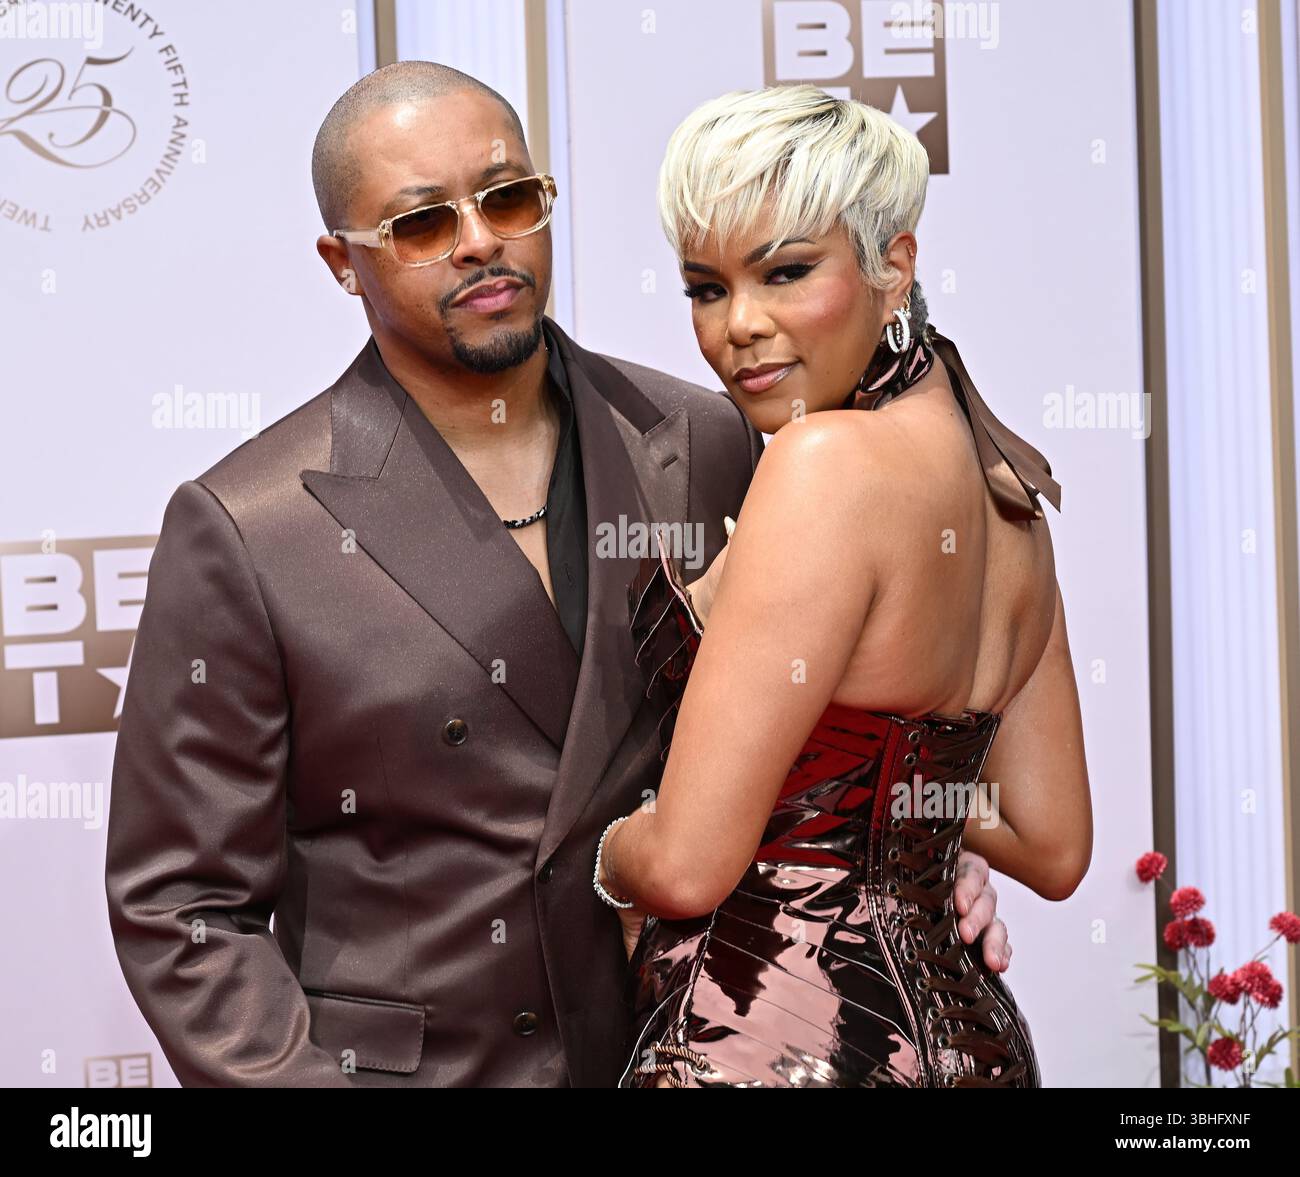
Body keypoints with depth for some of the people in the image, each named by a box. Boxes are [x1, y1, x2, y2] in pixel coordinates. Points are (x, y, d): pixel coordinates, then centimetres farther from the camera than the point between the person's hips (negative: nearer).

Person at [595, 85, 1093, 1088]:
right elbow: (1050, 848, 13)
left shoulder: (830, 459, -19)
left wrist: (606, 857, 2)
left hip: (769, 1049, -8)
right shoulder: (1005, 485, 6)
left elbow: (684, 864, -19)